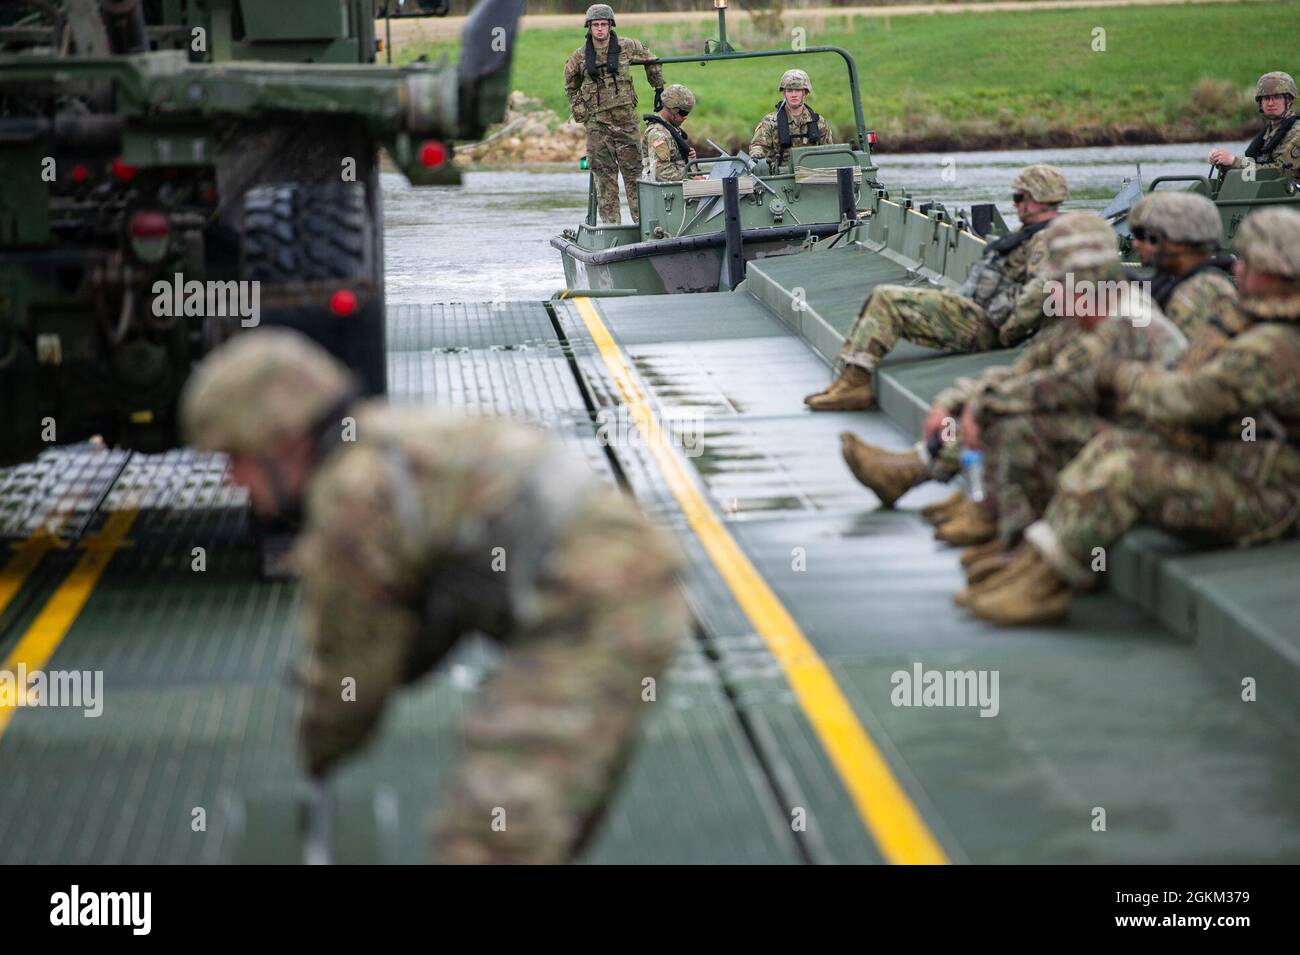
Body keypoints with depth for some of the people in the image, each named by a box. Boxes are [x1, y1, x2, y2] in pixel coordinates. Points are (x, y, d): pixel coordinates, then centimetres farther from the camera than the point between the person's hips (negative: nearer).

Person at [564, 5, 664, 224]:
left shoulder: (627, 47, -1)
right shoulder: (579, 57, 1)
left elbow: (651, 61, 17)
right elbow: (570, 86, 18)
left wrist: (659, 88, 16)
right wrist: (578, 110, 11)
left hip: (626, 118, 0)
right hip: (597, 122, 0)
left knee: (634, 170, 2)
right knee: (604, 175, 1)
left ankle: (642, 220, 6)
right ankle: (610, 224, 4)